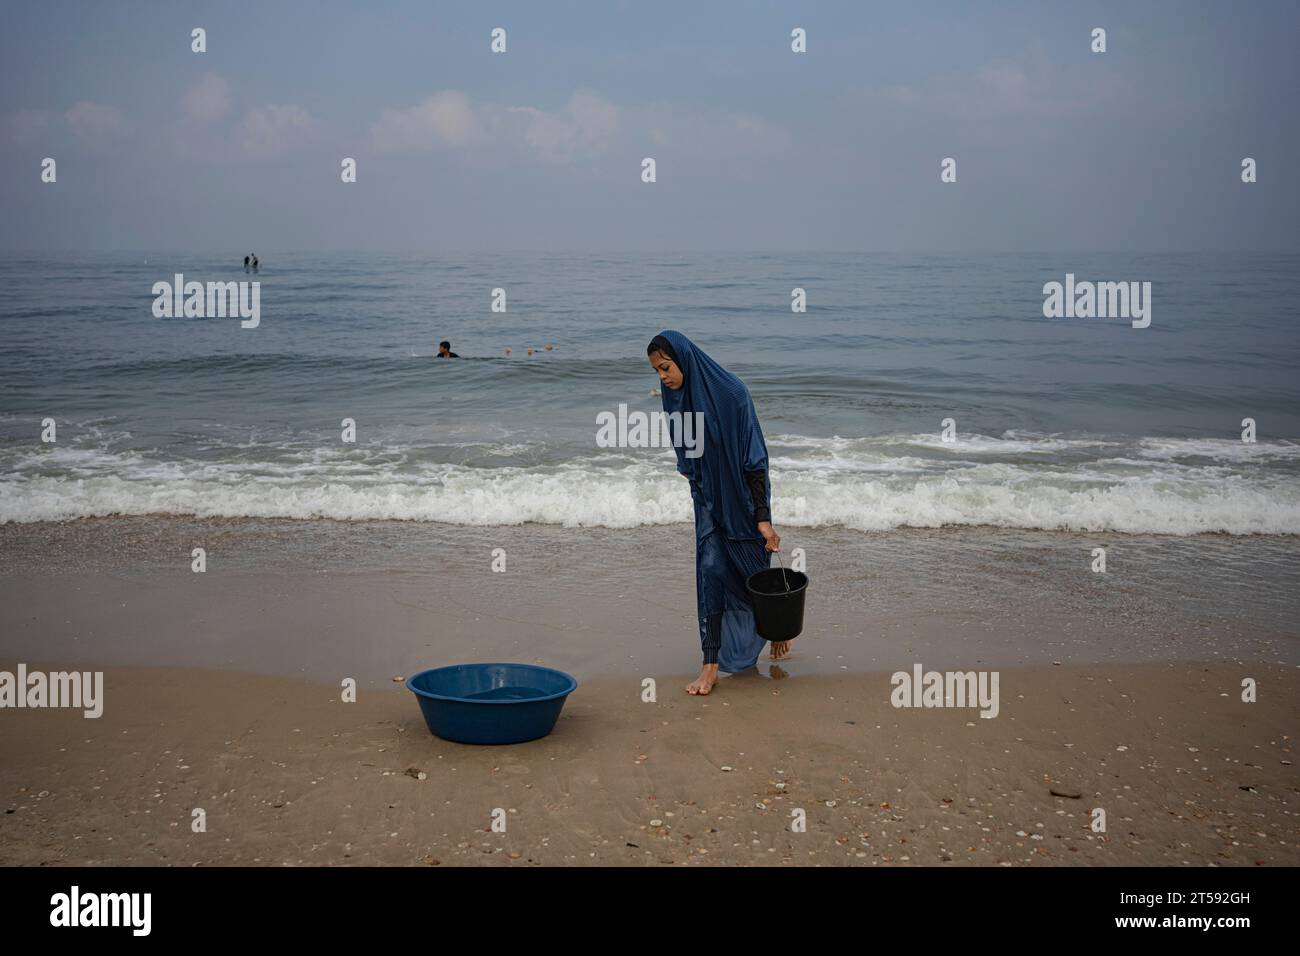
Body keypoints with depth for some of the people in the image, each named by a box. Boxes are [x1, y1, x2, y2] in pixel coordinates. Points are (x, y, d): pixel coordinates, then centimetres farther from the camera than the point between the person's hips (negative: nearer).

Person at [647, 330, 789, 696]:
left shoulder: (731, 392, -22)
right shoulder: (677, 399, -3)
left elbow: (755, 459, -22)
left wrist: (764, 518, -24)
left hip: (743, 497, -5)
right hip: (709, 498, 5)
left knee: (755, 571, 11)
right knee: (711, 570, -2)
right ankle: (712, 666, 3)